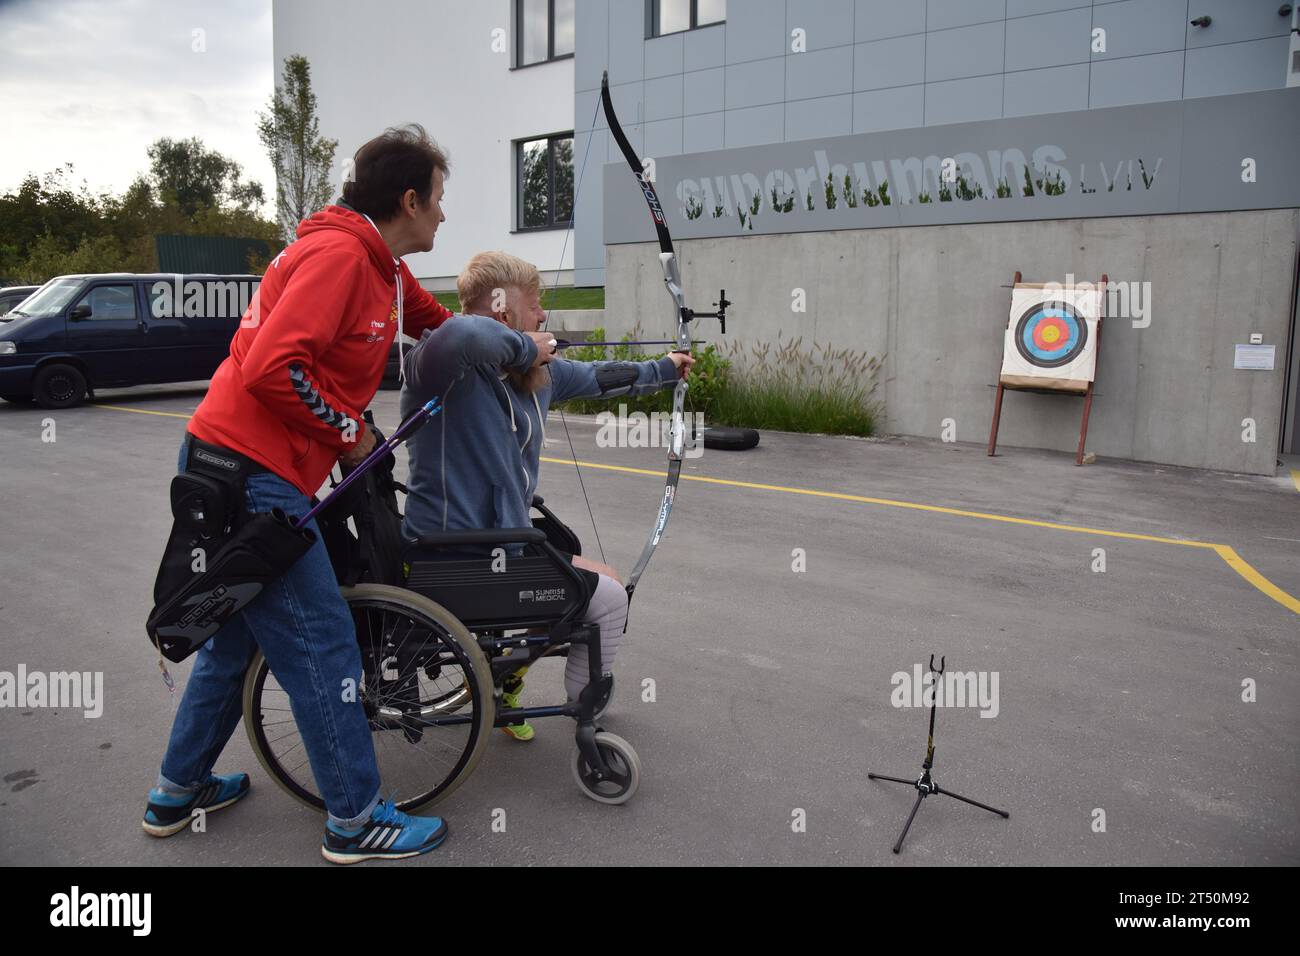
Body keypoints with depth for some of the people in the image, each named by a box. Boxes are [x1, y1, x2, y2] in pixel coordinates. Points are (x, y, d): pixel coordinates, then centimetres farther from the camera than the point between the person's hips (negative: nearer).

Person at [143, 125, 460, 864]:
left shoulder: (383, 267, 11)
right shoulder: (336, 254, -17)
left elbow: (439, 324, 23)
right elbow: (270, 368, -24)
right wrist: (348, 429, -12)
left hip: (243, 472, 10)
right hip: (249, 475, -10)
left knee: (240, 633, 20)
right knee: (322, 644, -2)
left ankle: (178, 793, 36)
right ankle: (356, 820, 13)